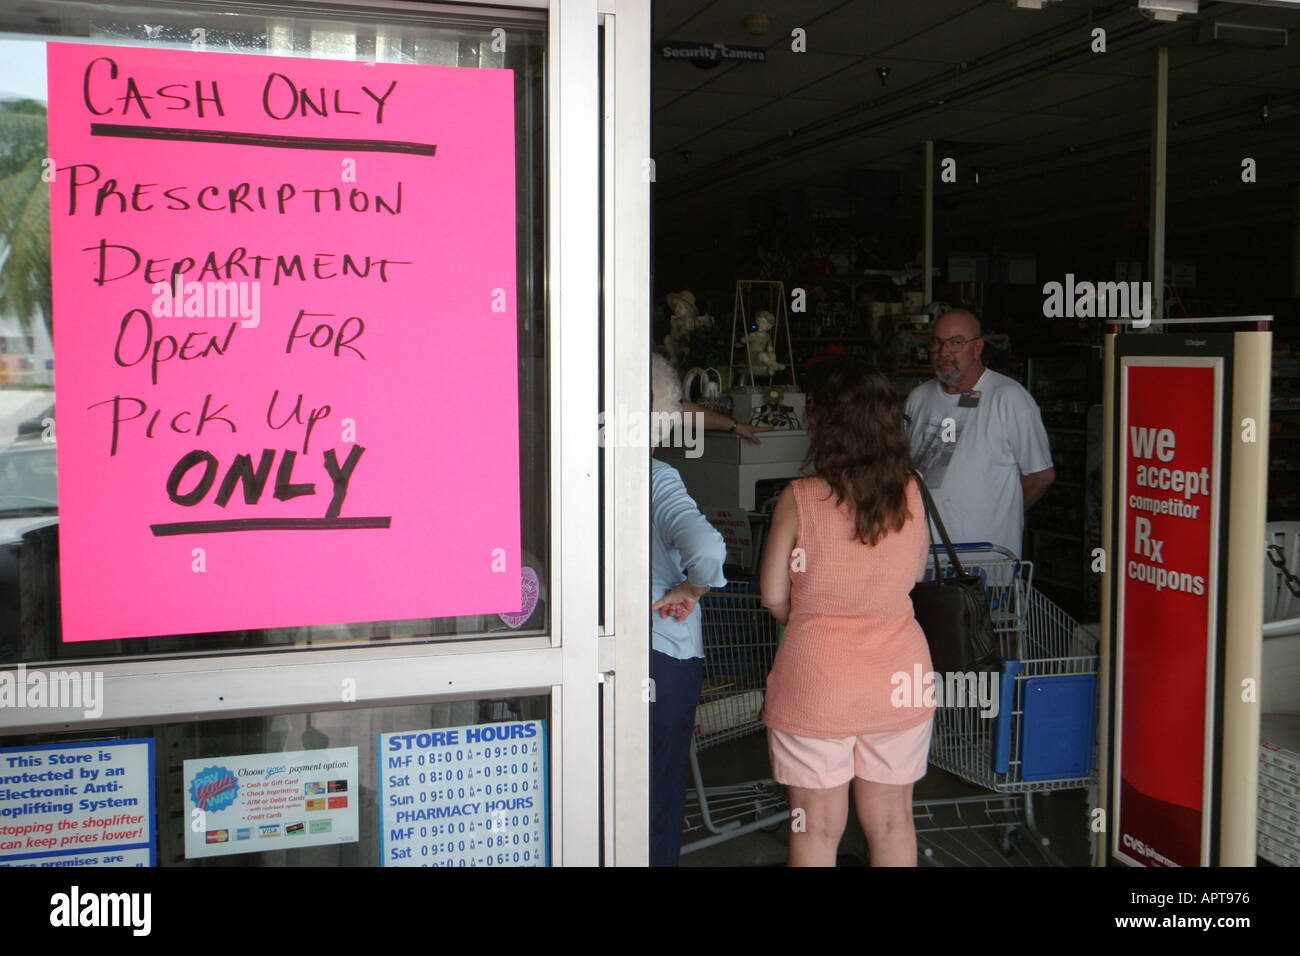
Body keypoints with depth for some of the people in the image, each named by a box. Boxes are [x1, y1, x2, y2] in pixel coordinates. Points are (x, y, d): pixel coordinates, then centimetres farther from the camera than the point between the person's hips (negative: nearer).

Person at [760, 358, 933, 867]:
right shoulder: (910, 493, -4)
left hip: (815, 679, -3)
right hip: (900, 675, 3)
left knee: (817, 829, 11)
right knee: (892, 821, 18)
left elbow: (773, 596, -6)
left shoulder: (800, 499, -15)